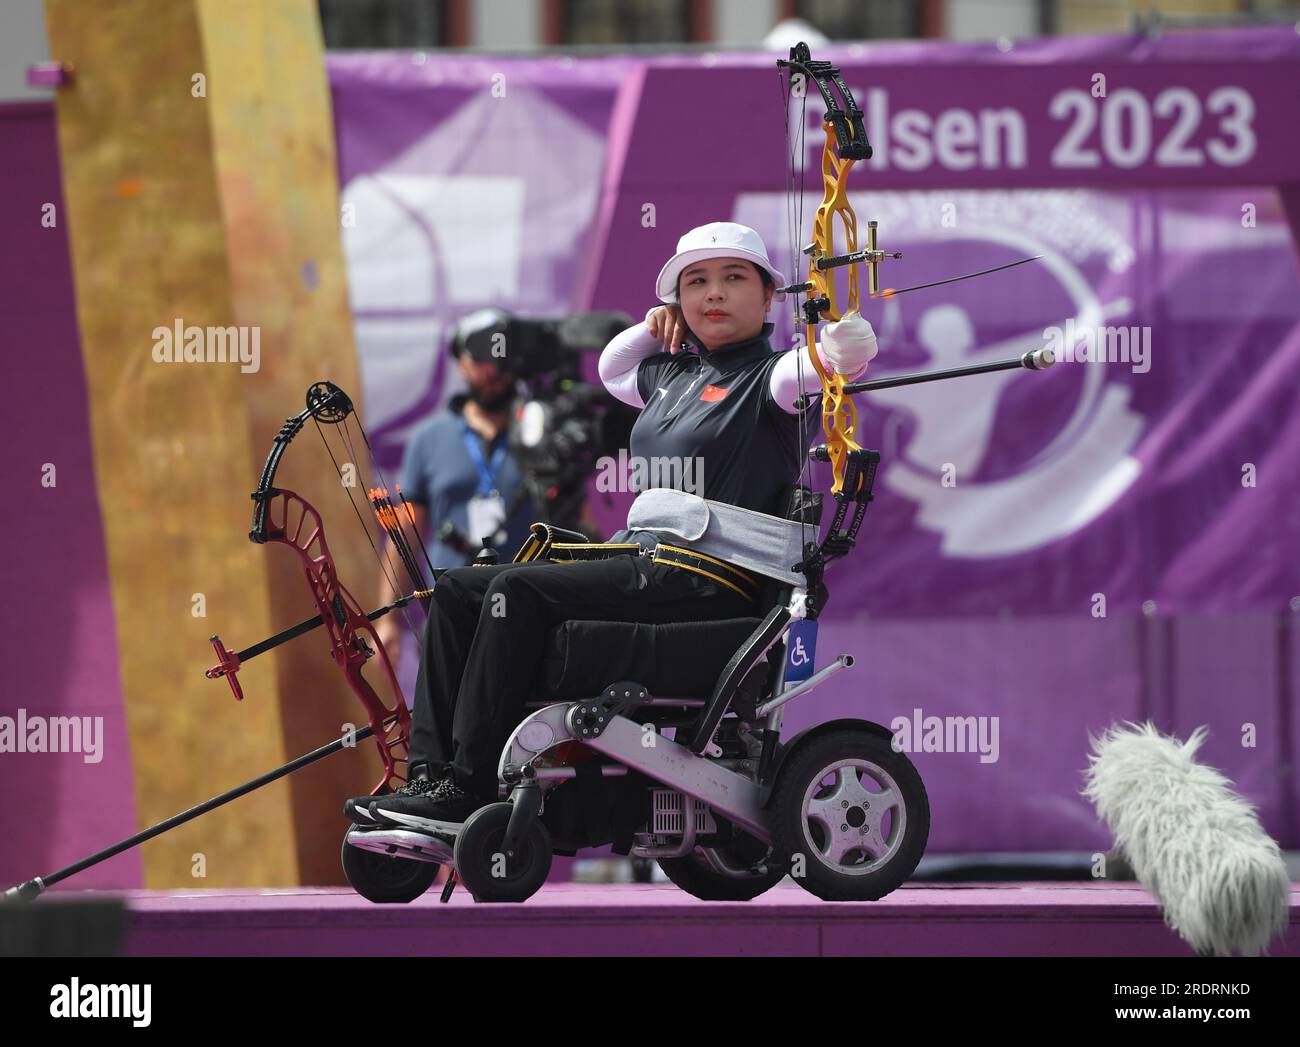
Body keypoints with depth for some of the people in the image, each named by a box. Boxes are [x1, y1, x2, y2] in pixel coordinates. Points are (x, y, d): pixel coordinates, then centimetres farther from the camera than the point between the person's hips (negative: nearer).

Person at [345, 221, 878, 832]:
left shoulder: (768, 375, -3)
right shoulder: (674, 373, 22)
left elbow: (851, 351, -24)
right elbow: (611, 370, 44)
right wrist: (653, 327, 26)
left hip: (708, 585, -9)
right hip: (643, 567, 9)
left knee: (517, 592, -26)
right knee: (458, 591, 1)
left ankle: (467, 793, -29)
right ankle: (430, 776, -11)